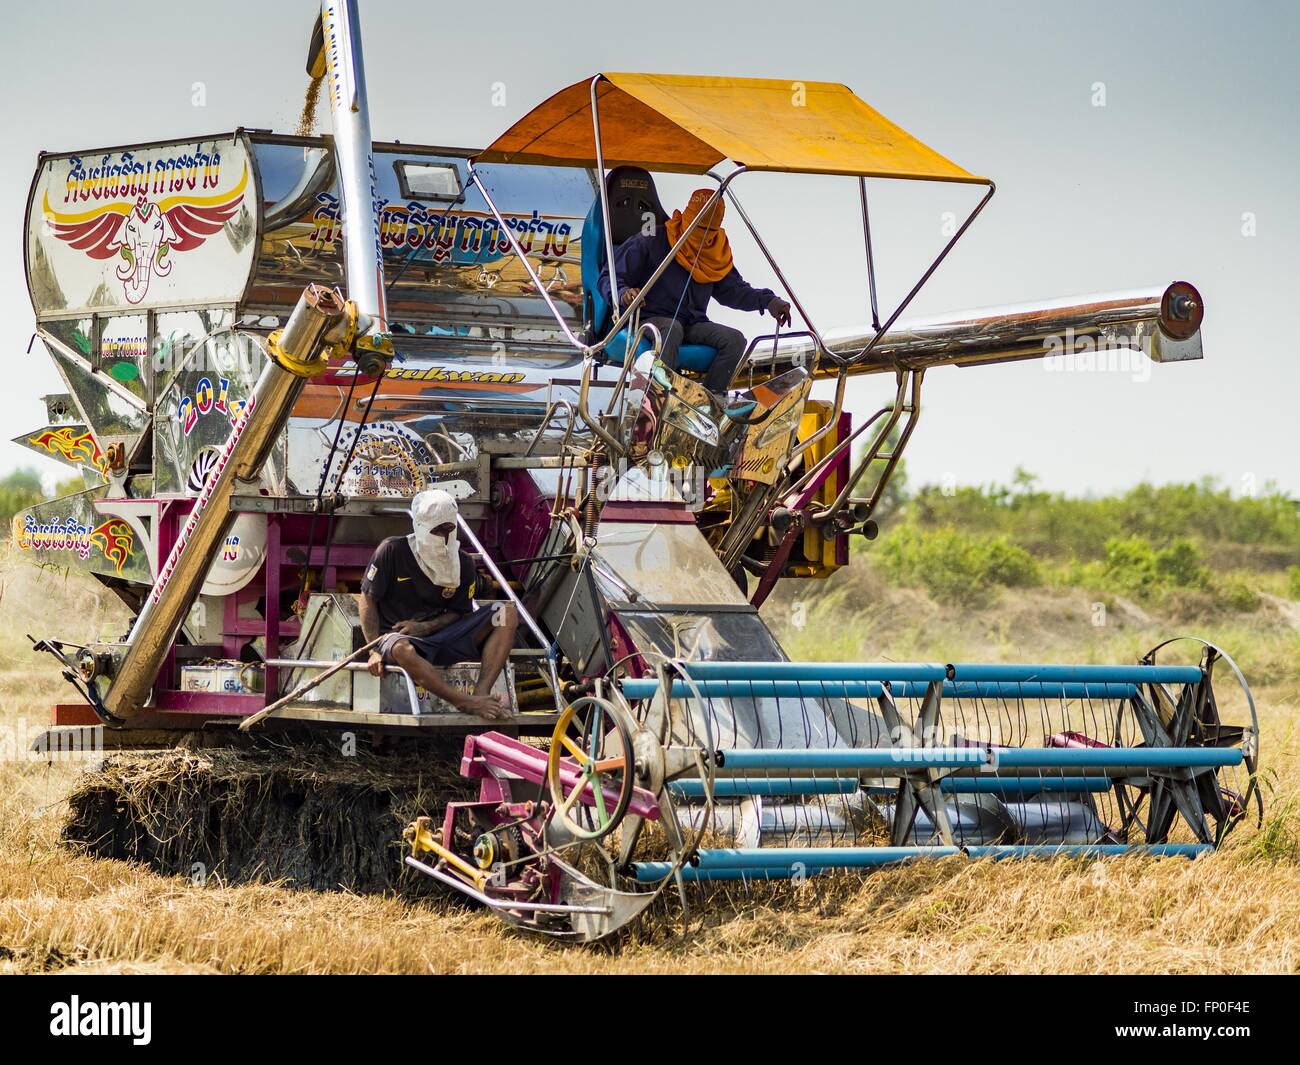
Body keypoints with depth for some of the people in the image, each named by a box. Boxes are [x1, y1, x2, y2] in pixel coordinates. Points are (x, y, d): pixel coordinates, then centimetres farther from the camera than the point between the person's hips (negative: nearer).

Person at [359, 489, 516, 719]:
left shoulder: (463, 563, 3)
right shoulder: (393, 551, -7)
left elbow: (460, 613, 10)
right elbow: (368, 599, -3)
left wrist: (426, 627, -11)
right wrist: (374, 650, -12)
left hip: (442, 634, 4)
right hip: (397, 634, -4)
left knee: (507, 613, -14)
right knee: (402, 650, -43)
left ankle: (481, 692, -33)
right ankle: (466, 703, -45)